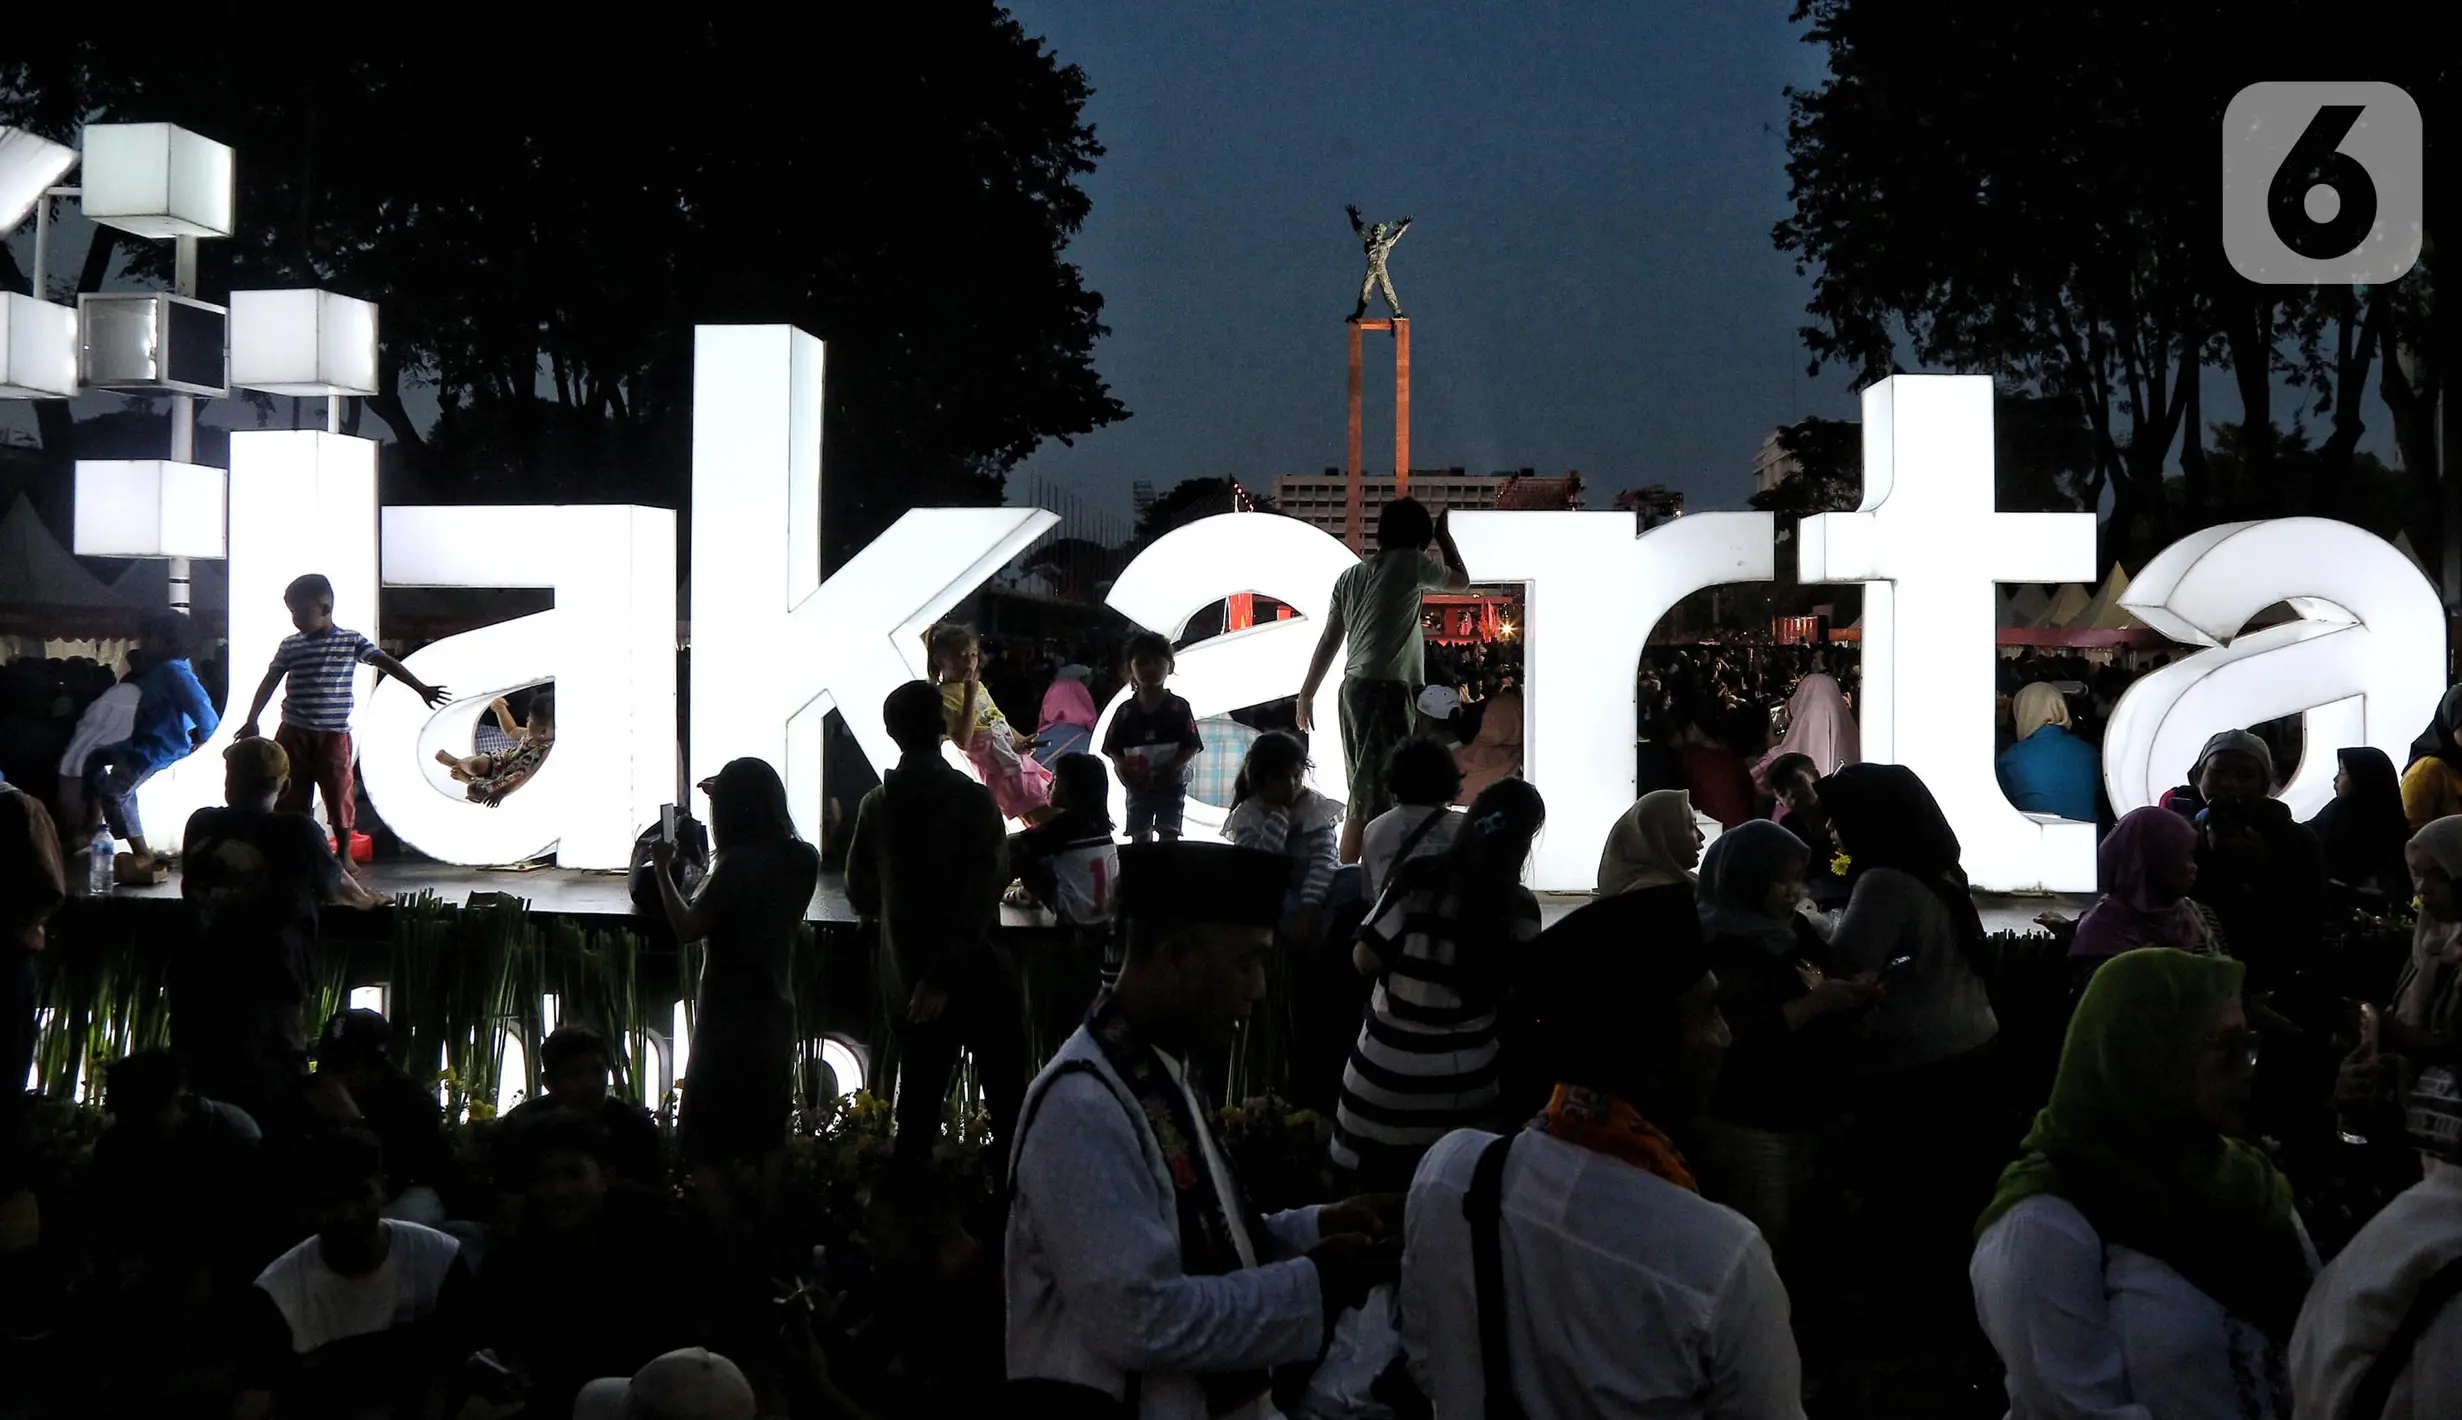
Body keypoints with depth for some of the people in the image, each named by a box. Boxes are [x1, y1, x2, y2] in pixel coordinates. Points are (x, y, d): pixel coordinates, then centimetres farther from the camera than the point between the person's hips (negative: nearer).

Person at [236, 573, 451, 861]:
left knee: (340, 795, 3)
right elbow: (269, 683, 10)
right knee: (288, 796, 6)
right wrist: (251, 721, 11)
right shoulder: (290, 645, 5)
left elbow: (386, 663, -5)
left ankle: (344, 854, 14)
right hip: (293, 733, 2)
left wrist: (421, 688, -11)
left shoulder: (352, 642, -1)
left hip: (334, 735, -2)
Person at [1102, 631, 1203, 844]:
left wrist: (1171, 768, -23)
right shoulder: (1126, 711, 0)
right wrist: (1124, 771, -17)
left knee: (1168, 836, -6)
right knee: (1140, 838, 8)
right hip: (1138, 787, 2)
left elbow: (1192, 747, -8)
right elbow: (1113, 750, 2)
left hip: (1171, 786, -2)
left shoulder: (1178, 708, -6)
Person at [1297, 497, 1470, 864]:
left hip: (1354, 686, 8)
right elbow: (1461, 581, 15)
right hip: (1385, 688, -8)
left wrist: (1307, 692, 20)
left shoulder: (1351, 576, 16)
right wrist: (1444, 535, 27)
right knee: (1376, 792, -11)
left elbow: (1329, 641, 16)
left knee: (1363, 791, 10)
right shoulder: (1409, 563, -2)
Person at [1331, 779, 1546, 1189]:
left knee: (1377, 1193, 13)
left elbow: (1365, 959, -7)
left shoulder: (1420, 880, -11)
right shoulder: (1521, 908, -7)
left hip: (1386, 1070, -1)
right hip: (1462, 1080, 1)